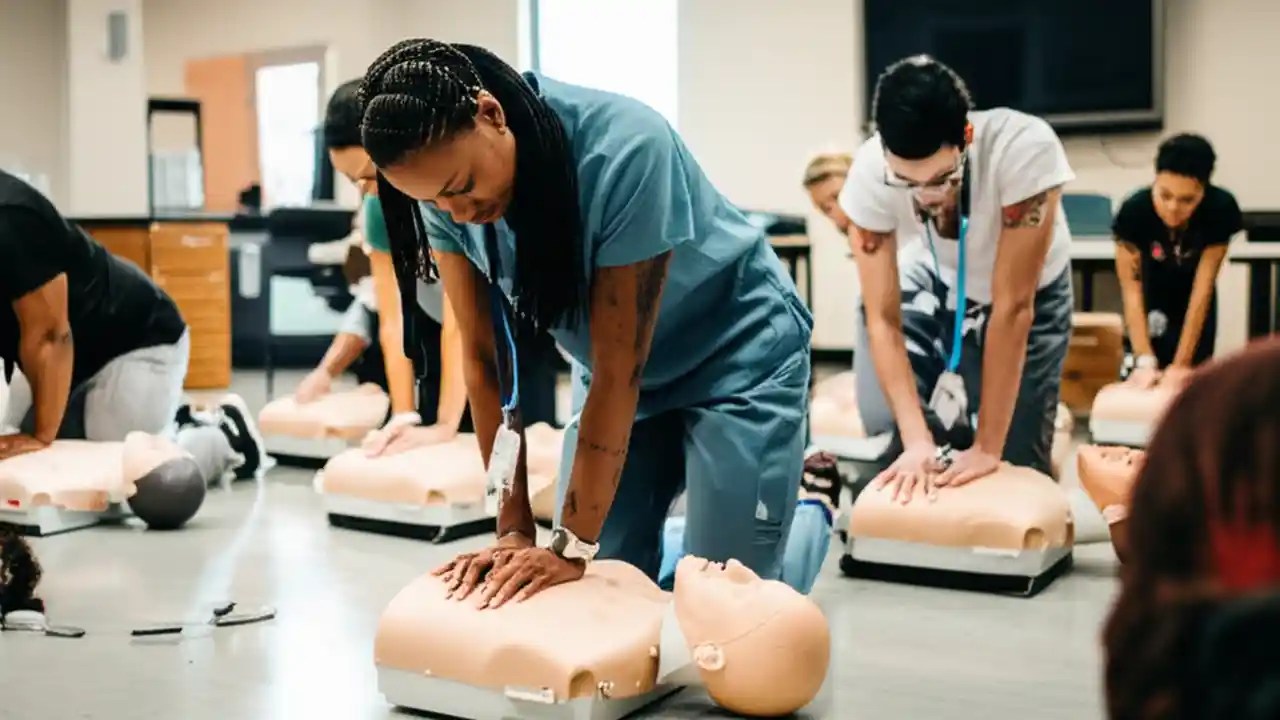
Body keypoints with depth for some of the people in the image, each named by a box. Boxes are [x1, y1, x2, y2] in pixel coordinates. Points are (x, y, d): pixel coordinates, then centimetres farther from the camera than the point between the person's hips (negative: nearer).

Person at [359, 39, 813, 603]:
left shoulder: (624, 148, -34)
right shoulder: (444, 186, -18)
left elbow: (618, 368, -30)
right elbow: (482, 357, -12)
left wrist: (574, 545, -26)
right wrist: (514, 528, -14)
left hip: (736, 353, -5)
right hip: (617, 366, 5)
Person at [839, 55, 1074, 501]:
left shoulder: (1026, 149, -40)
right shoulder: (870, 172, -32)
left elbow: (1013, 306, -36)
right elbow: (883, 318, -27)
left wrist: (987, 447, -32)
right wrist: (917, 440, -38)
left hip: (1029, 293, -2)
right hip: (936, 279, 2)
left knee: (1015, 459, -7)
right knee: (884, 423, -14)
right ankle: (951, 398, 17)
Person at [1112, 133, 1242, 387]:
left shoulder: (1220, 209, -31)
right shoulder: (1134, 211, -33)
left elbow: (1202, 289, -28)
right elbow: (1132, 291, -29)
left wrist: (1181, 363, -30)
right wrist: (1144, 360, -37)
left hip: (1193, 304, 1)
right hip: (1153, 295, -1)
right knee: (1144, 382, -9)